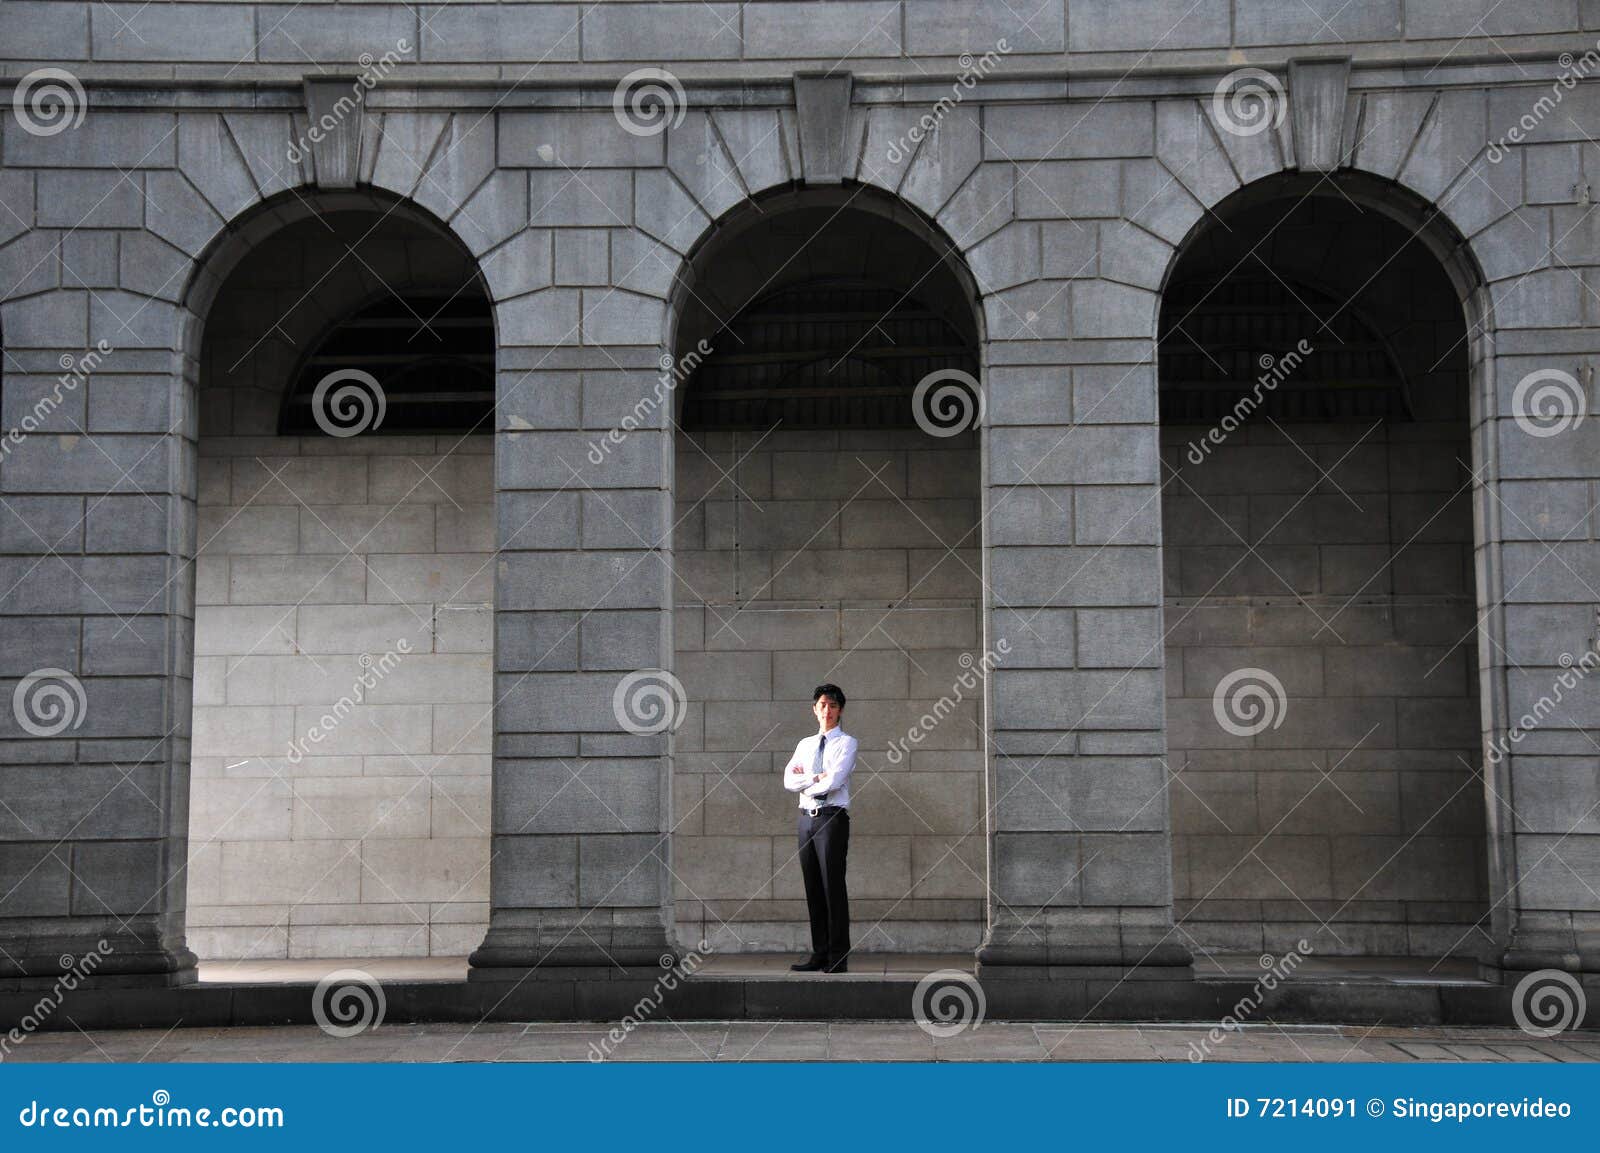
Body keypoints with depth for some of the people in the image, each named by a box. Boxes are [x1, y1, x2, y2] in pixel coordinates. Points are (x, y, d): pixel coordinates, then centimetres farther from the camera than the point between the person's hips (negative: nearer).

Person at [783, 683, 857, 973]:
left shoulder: (846, 743, 1)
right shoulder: (805, 745, 18)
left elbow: (833, 781, -13)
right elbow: (789, 781, 5)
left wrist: (805, 779, 0)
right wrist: (817, 778, -7)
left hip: (832, 817, -6)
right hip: (806, 818, 6)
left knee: (833, 886, -7)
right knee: (813, 888, 6)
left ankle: (838, 957, -5)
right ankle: (819, 954, 10)